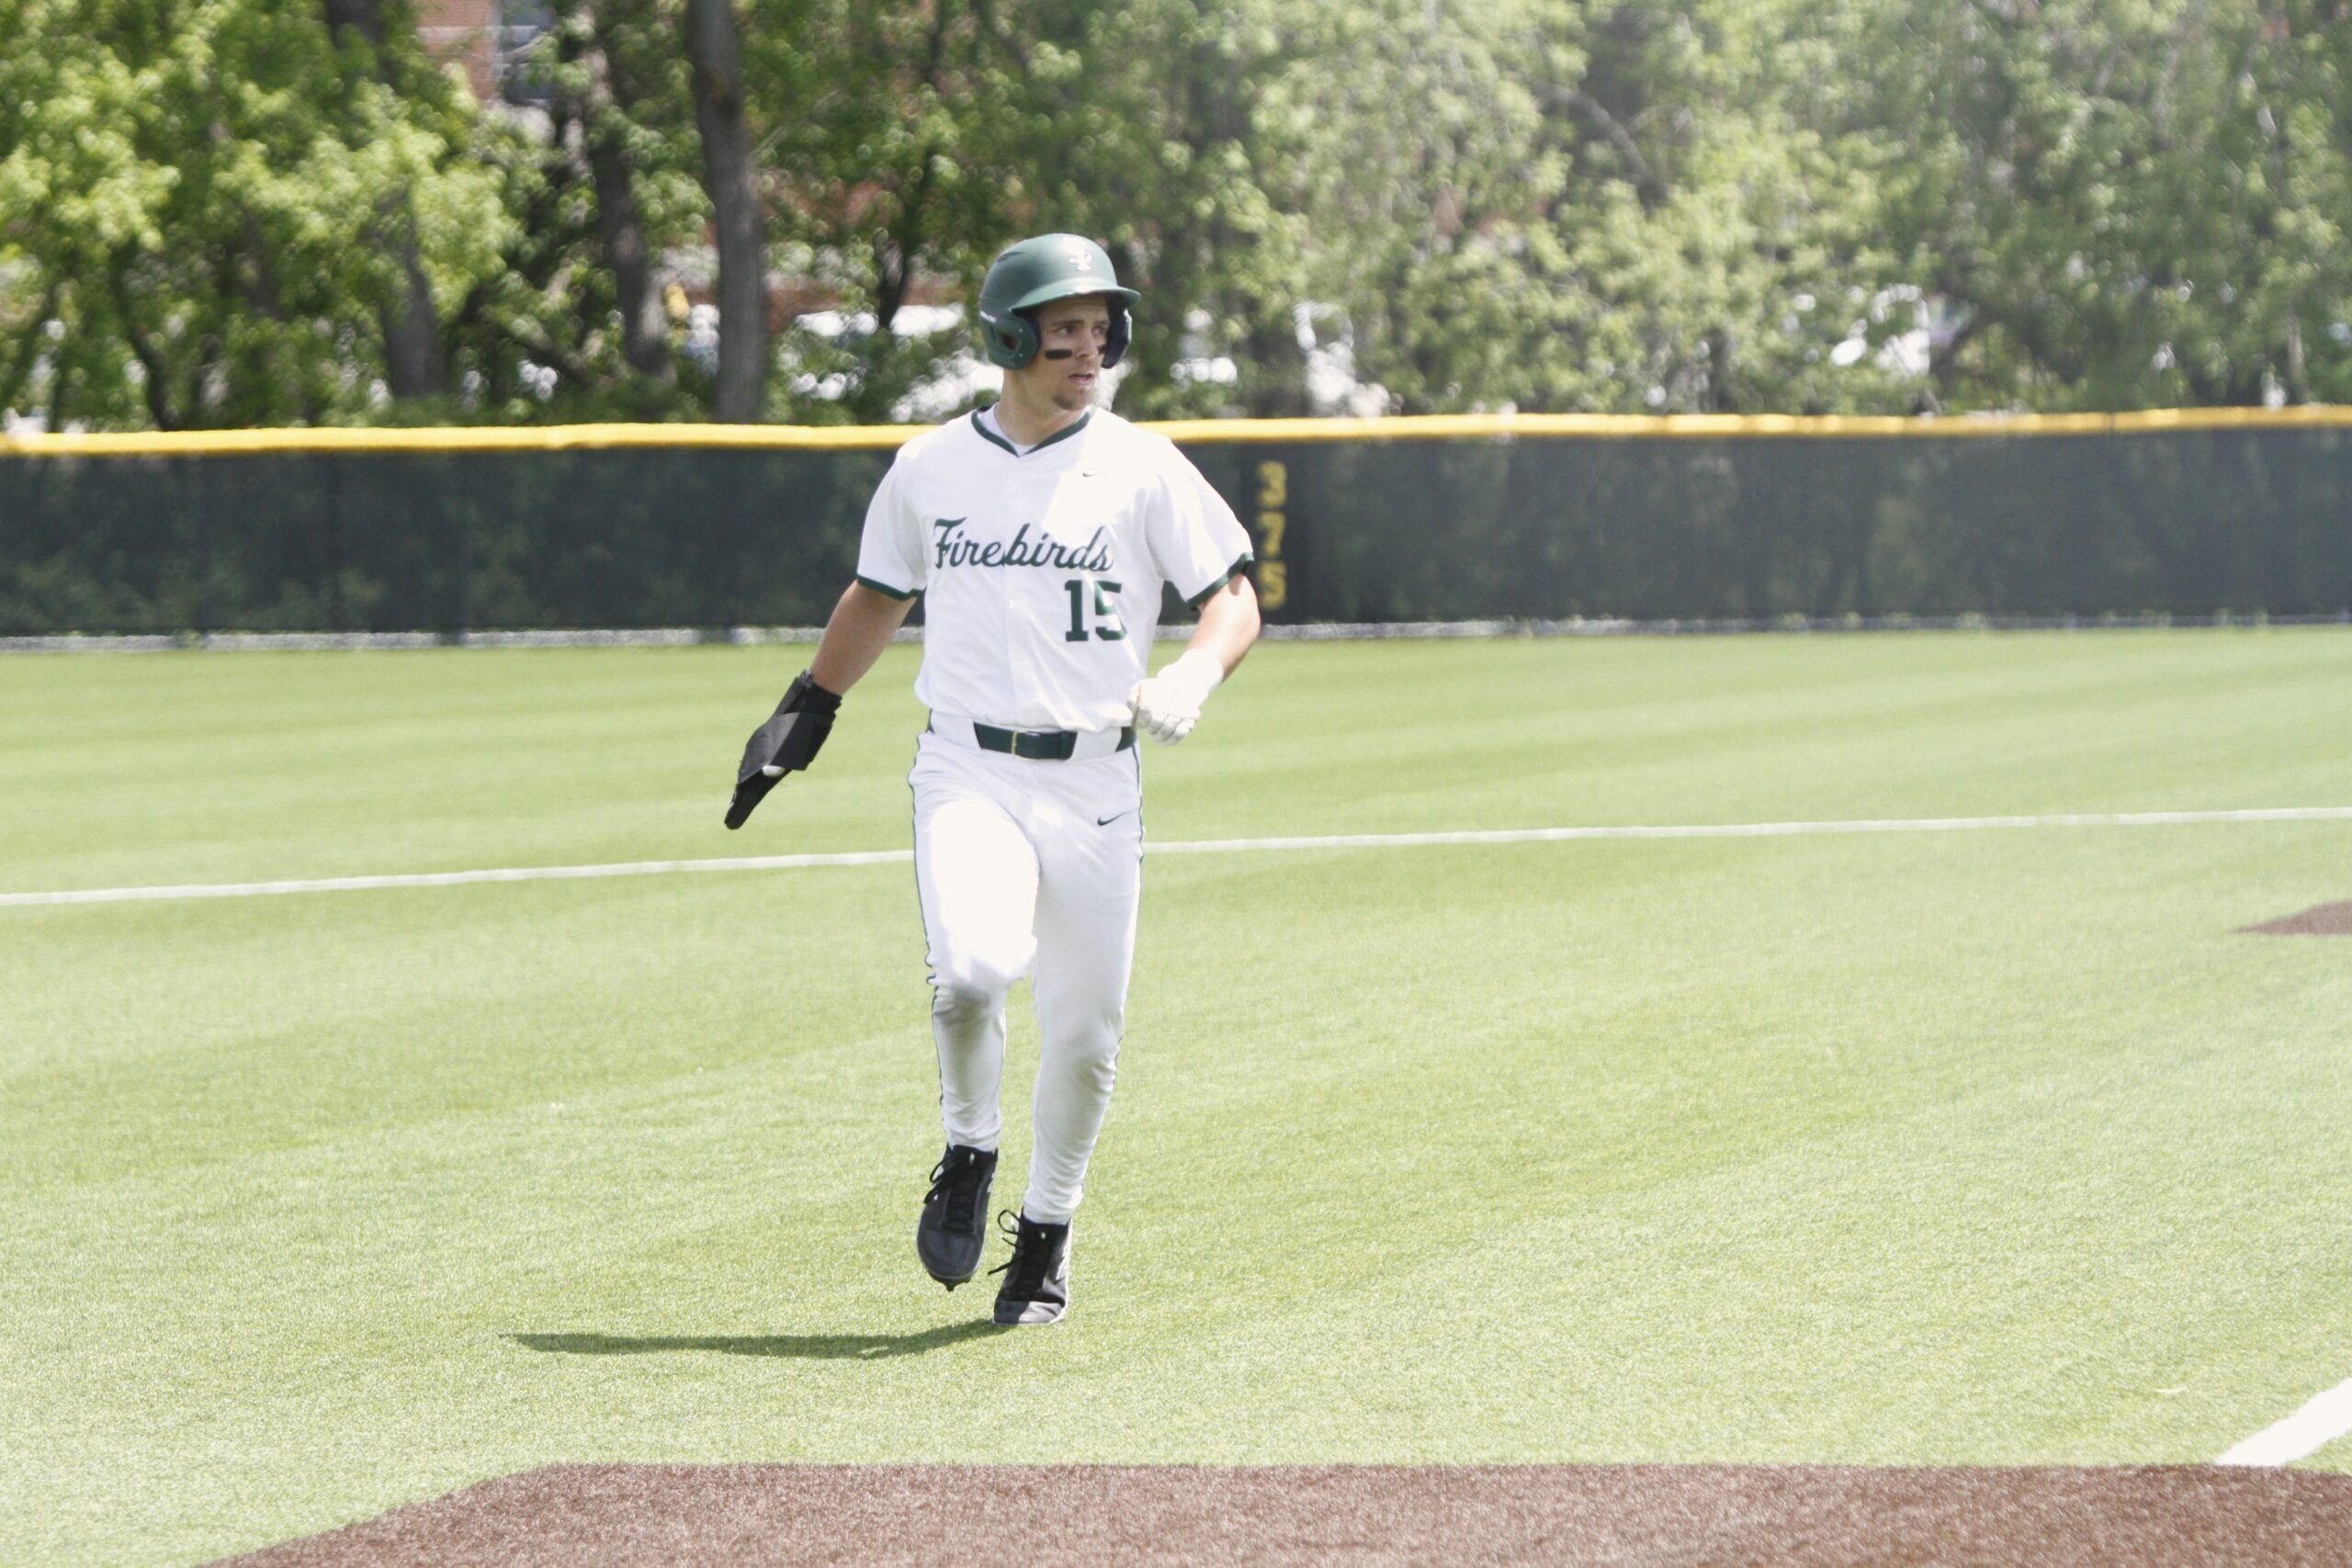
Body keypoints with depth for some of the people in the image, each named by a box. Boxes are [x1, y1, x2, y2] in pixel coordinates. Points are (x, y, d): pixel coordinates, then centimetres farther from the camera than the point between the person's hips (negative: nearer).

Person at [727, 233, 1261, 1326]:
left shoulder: (1142, 469, 0)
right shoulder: (929, 469, 7)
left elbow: (1233, 599, -2)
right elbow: (878, 596, 23)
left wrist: (1192, 678, -23)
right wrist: (807, 709, 20)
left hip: (1093, 784, 0)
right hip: (968, 775, 0)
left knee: (1084, 1032, 2)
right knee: (972, 969, -26)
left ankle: (1045, 1237, 25)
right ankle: (969, 1154, 2)